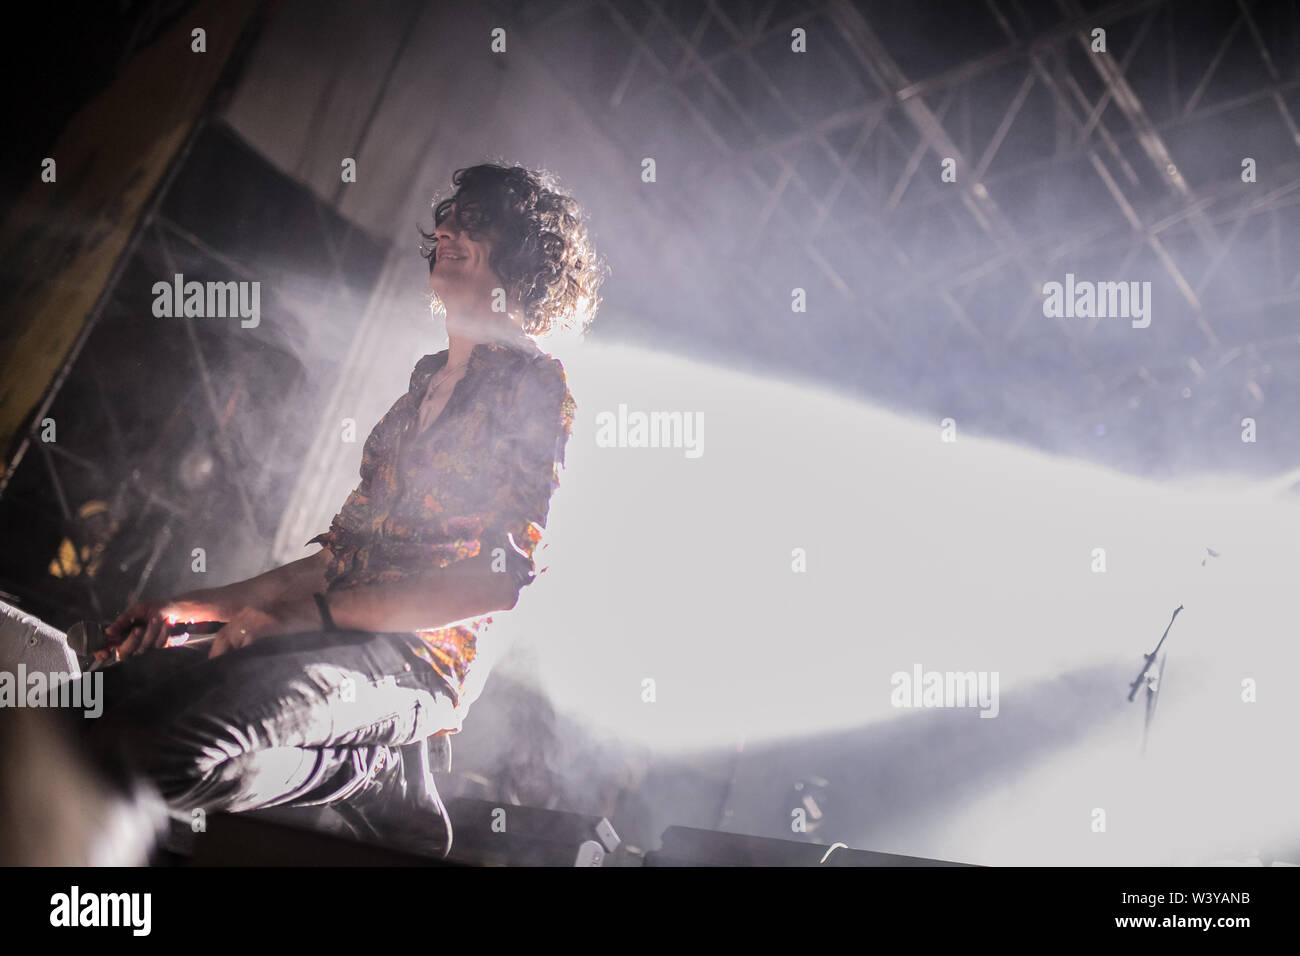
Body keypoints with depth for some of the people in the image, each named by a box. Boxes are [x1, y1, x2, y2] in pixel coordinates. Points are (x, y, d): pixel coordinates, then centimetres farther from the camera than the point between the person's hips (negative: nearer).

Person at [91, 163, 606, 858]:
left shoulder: (533, 382, -2)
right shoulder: (428, 379, 22)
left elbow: (502, 578, -12)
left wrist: (311, 613, -14)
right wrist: (203, 606, 11)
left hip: (419, 653, -8)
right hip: (334, 640, 8)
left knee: (179, 746, -31)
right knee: (101, 702, -10)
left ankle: (376, 776, -6)